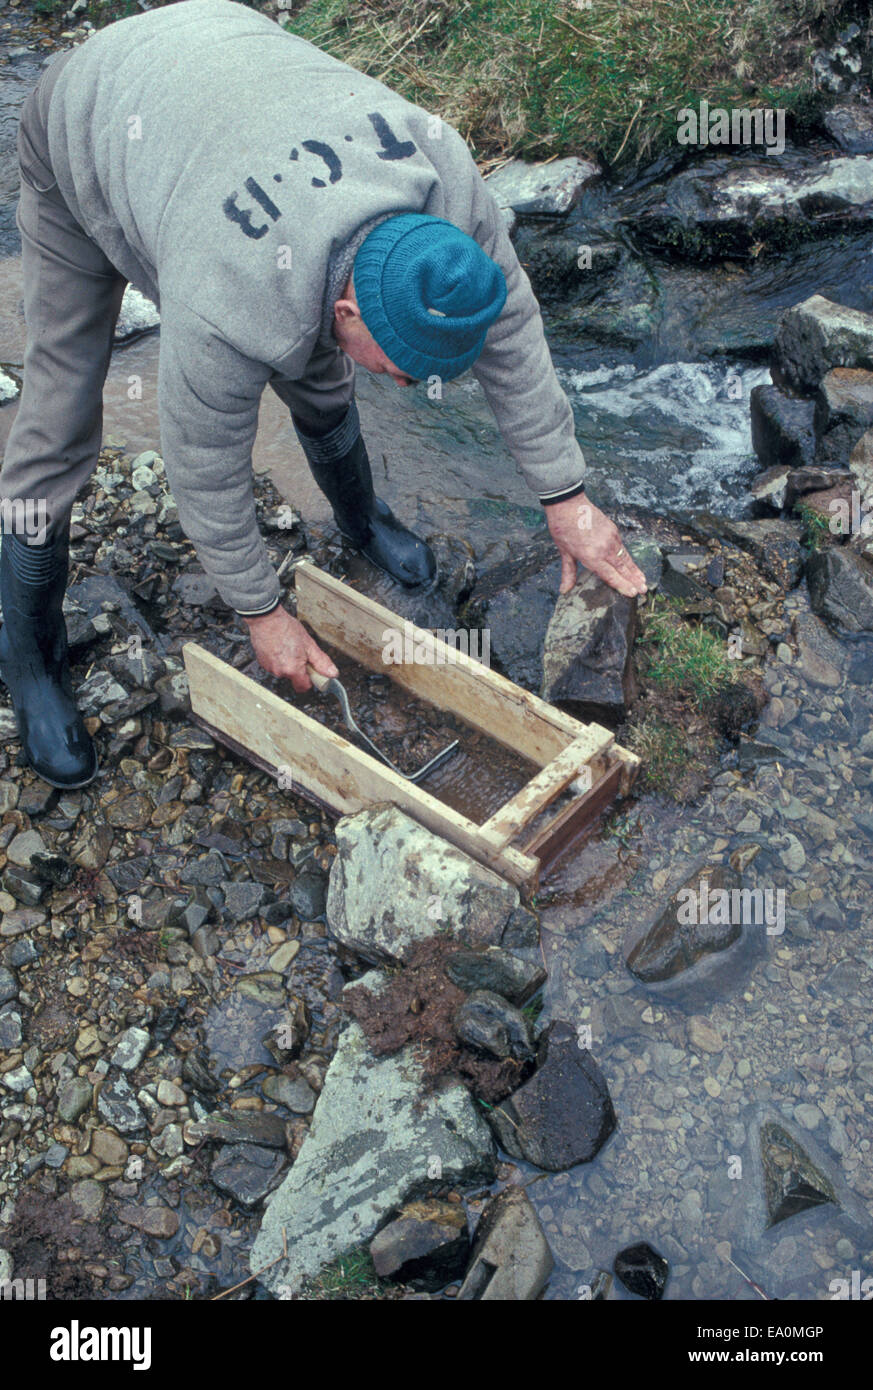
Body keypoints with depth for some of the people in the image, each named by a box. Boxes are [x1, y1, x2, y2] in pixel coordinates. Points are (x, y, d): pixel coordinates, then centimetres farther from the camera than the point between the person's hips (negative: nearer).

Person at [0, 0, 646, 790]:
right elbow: (205, 464, -26)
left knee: (315, 369, 9)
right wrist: (261, 614, -14)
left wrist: (566, 497, -11)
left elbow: (510, 331, -16)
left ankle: (361, 517, 39)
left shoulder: (437, 169, -29)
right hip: (86, 130, -5)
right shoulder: (236, 311, -43)